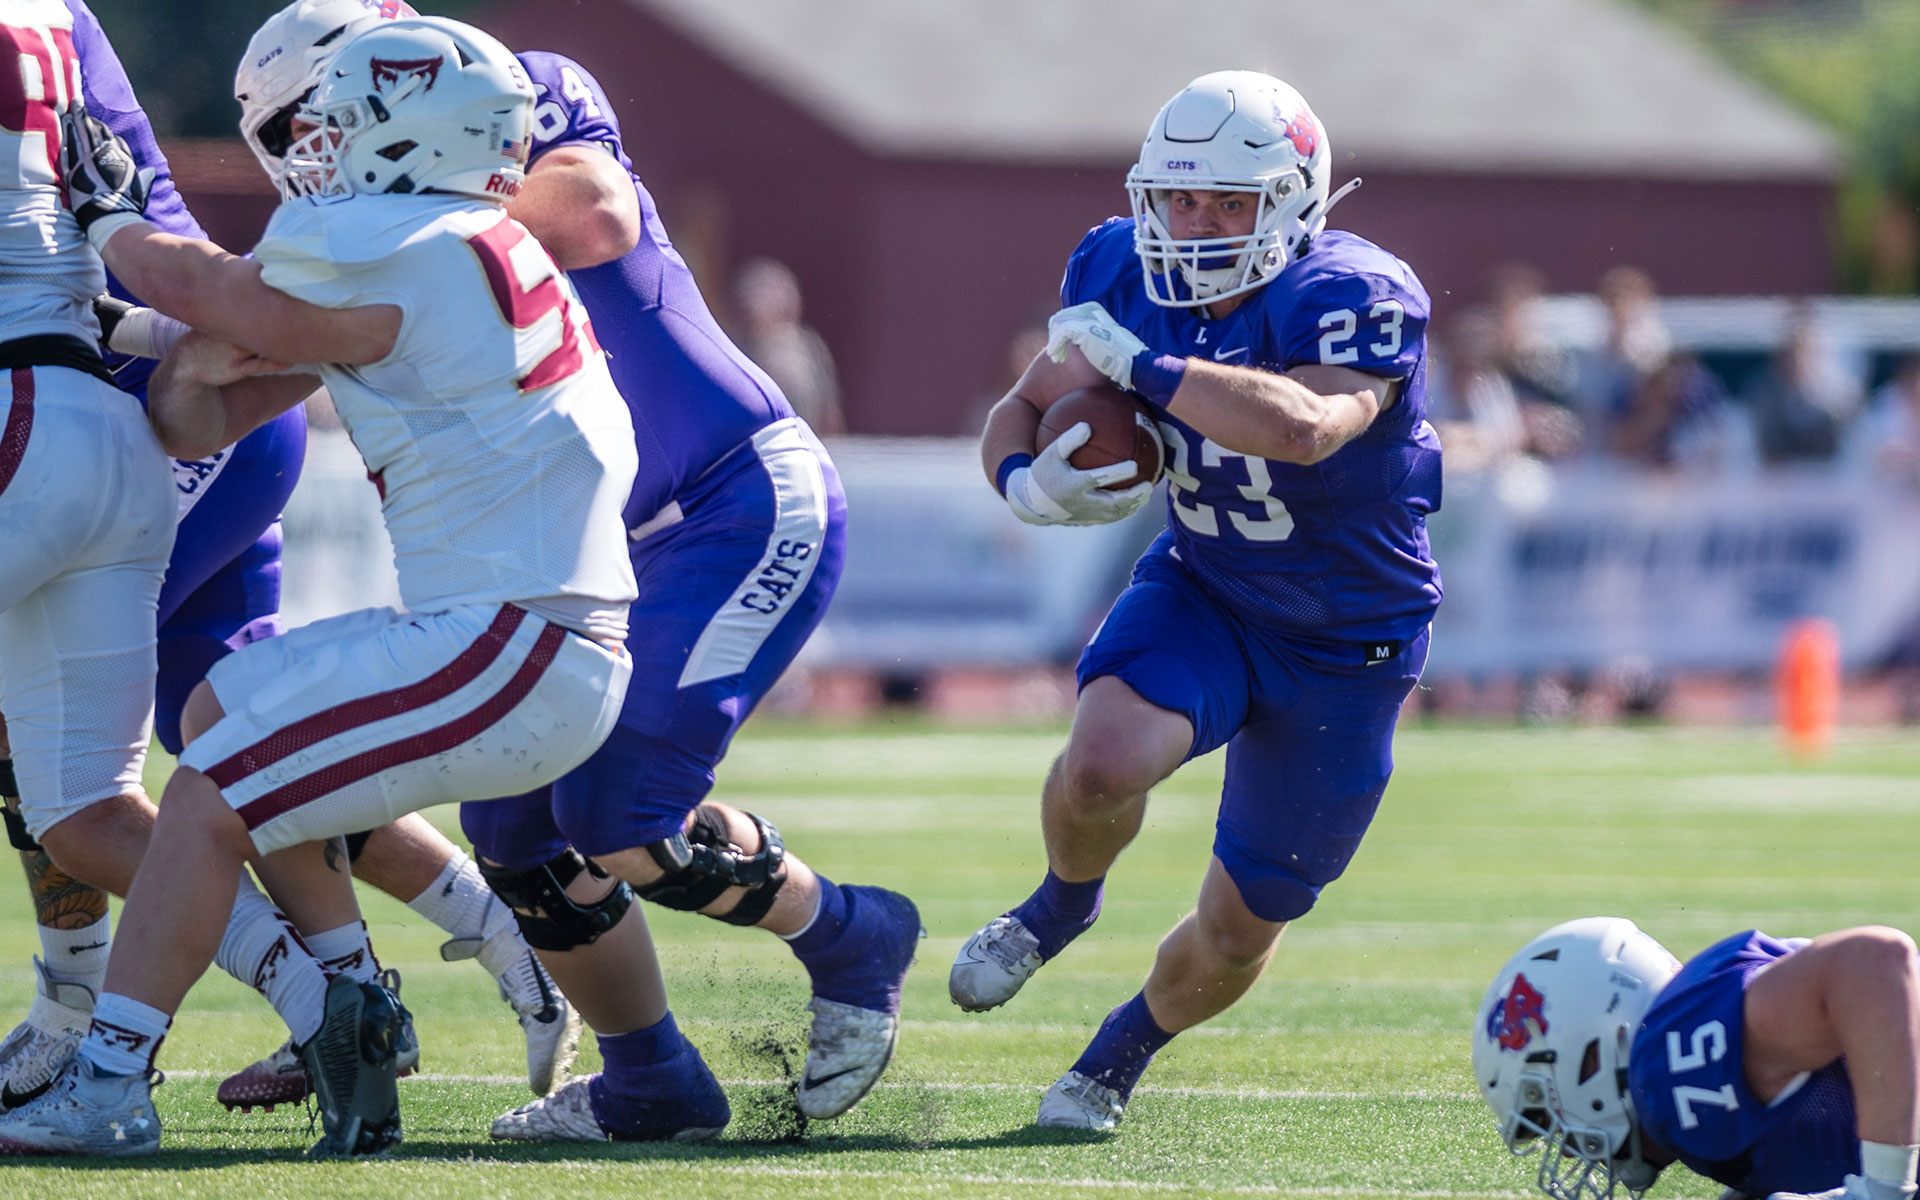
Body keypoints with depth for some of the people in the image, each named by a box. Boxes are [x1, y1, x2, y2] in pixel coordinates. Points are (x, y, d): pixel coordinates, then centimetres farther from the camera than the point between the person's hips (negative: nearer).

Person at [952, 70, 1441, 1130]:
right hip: (1200, 593, 3)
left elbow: (1304, 425, -48)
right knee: (1103, 759, -30)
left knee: (1237, 932, 6)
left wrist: (1136, 362, -39)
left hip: (1343, 652, -3)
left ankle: (1127, 1047, 39)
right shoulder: (1125, 273, -10)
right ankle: (1063, 903, 4)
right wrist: (1025, 482, -23)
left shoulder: (1357, 298, -28)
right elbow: (1025, 412, 2)